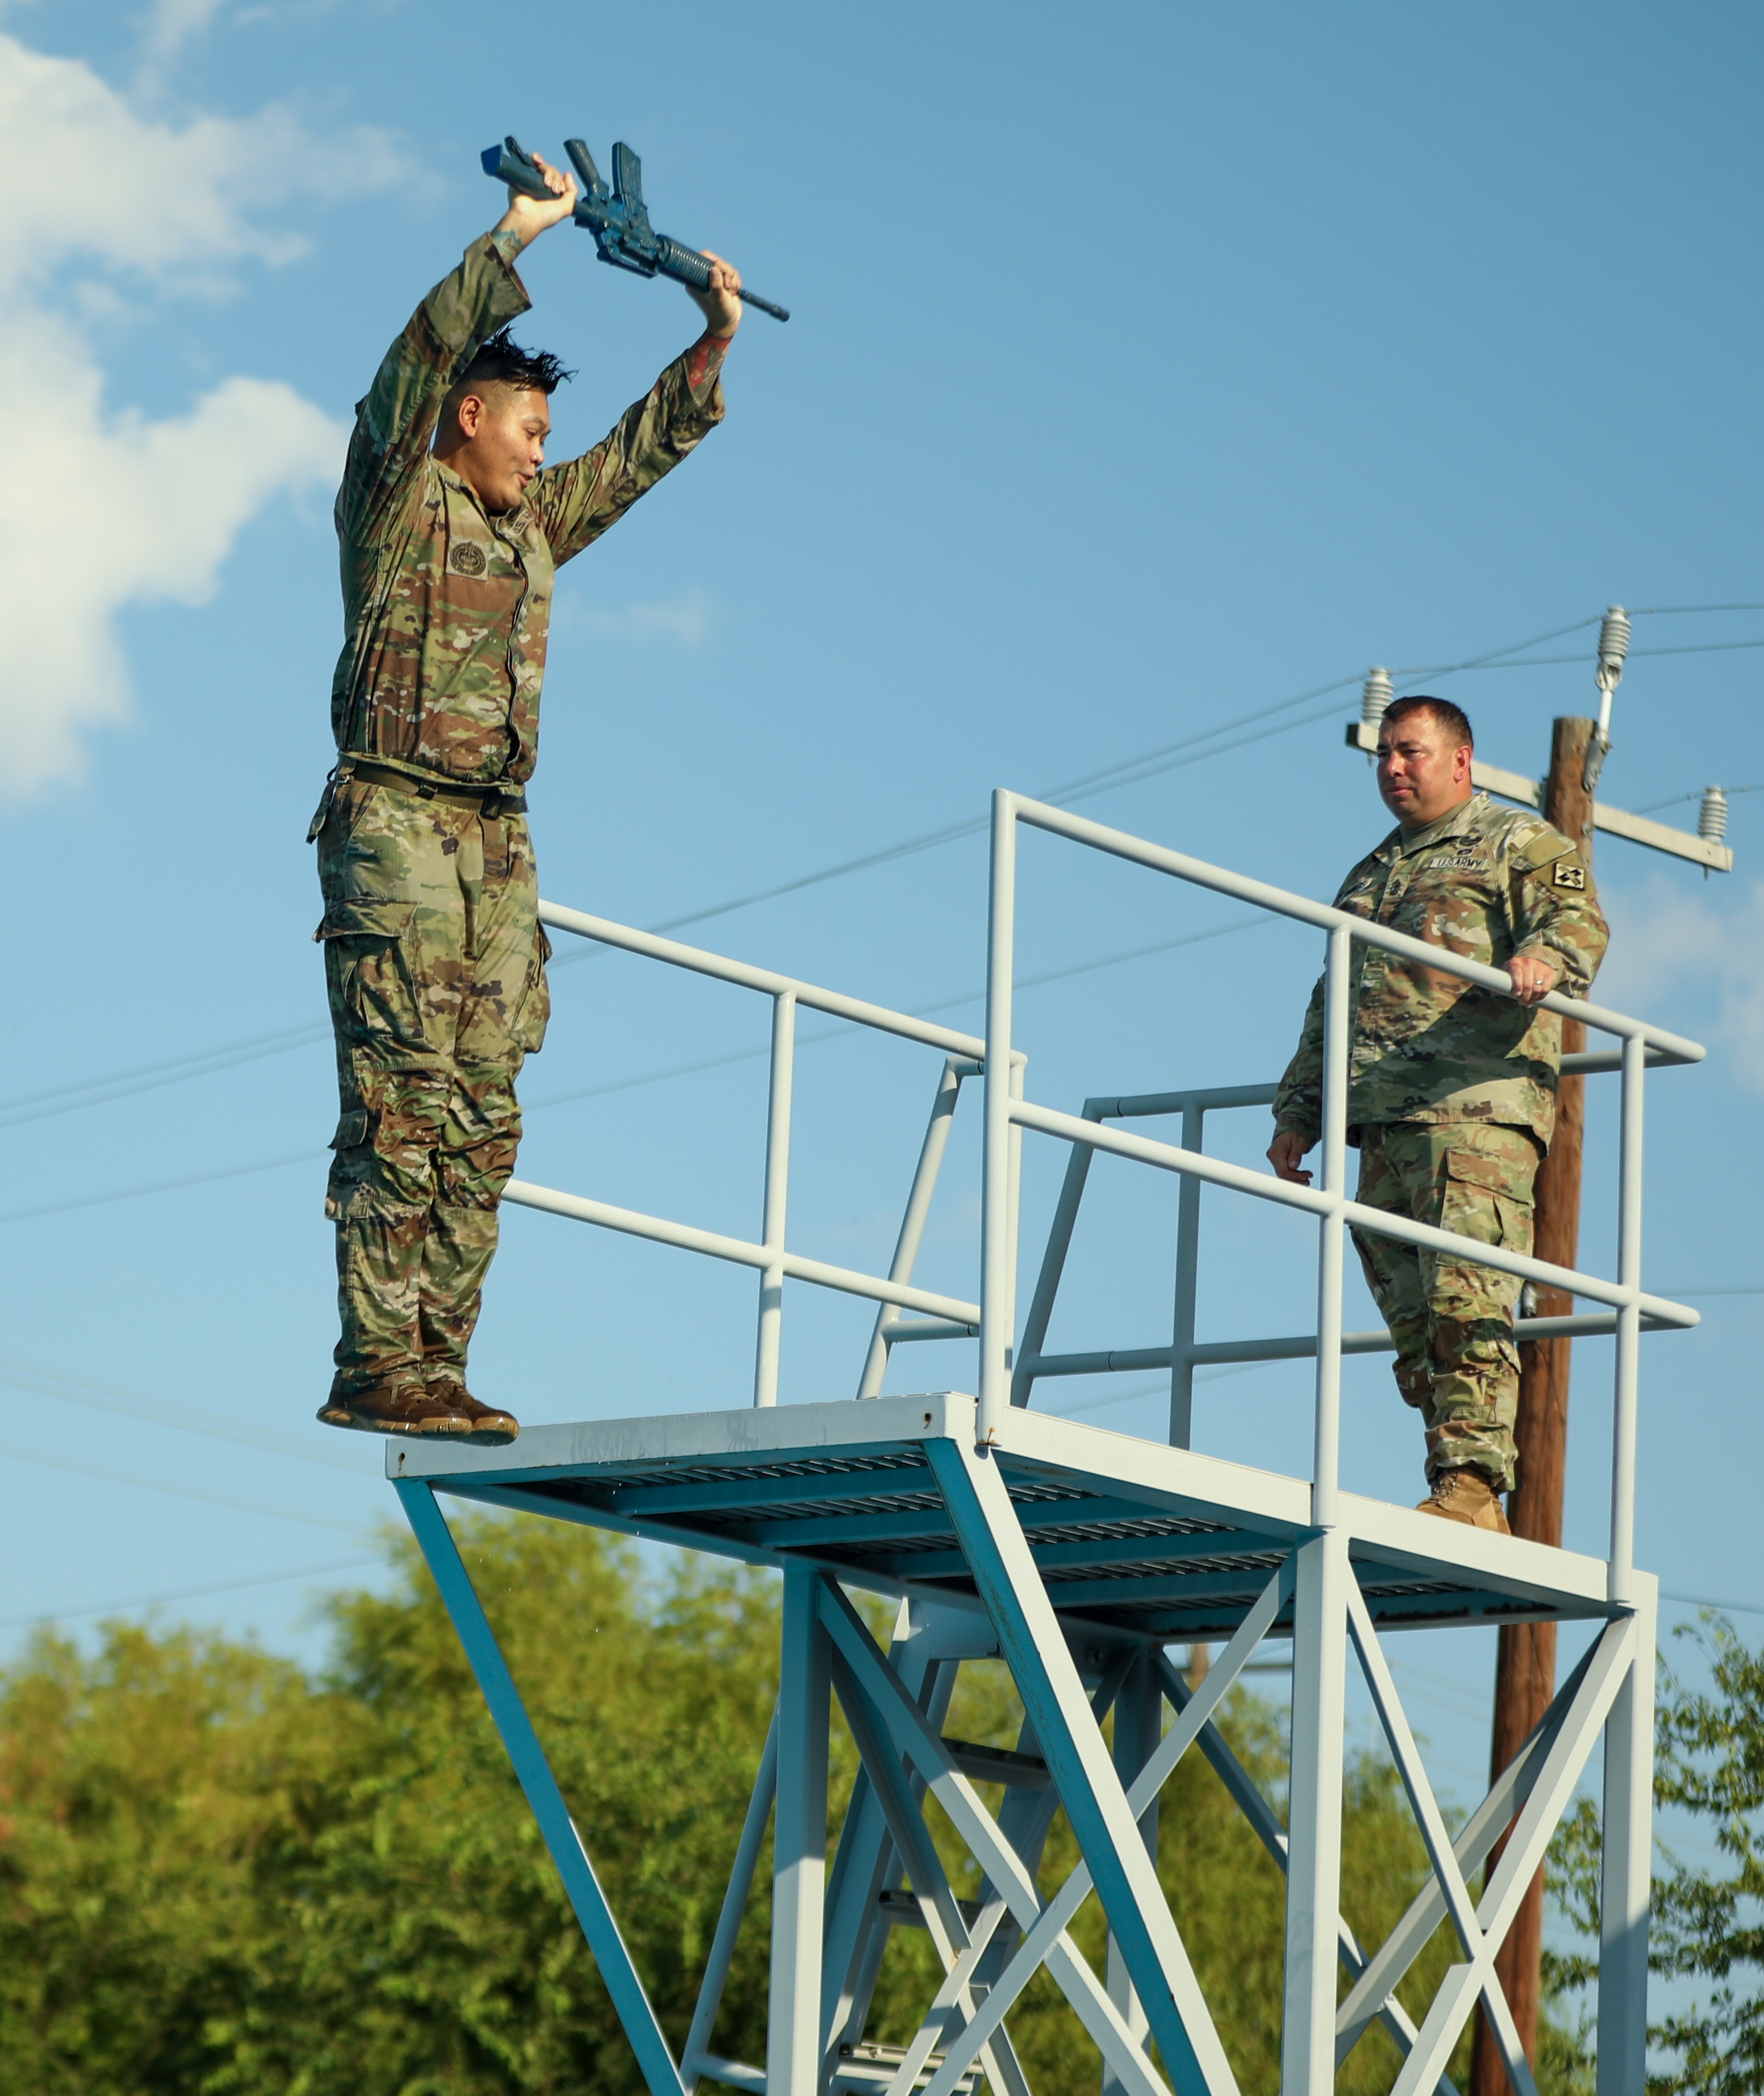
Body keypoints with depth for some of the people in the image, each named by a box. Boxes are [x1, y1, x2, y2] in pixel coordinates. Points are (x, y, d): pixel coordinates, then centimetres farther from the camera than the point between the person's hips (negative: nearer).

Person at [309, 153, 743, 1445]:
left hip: (498, 841, 8)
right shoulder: (398, 498, 2)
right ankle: (378, 1370, -18)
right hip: (398, 820, -8)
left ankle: (434, 1368, 0)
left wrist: (714, 343, 19)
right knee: (402, 1103, -14)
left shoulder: (535, 525, 22)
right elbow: (424, 355, -12)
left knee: (482, 1120, 1)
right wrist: (519, 237, -13)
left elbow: (649, 446, 30)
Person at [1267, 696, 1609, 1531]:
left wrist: (1541, 959, -32)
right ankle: (1463, 1516, -1)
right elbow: (1329, 1004, 32)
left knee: (1465, 1302, -17)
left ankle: (1473, 1486, -23)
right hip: (1383, 1117, 7)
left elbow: (1579, 923, -9)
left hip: (1478, 1102, -7)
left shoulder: (1519, 845, 9)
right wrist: (1297, 1111, 24)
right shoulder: (1370, 876, 31)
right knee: (1411, 1314, 0)